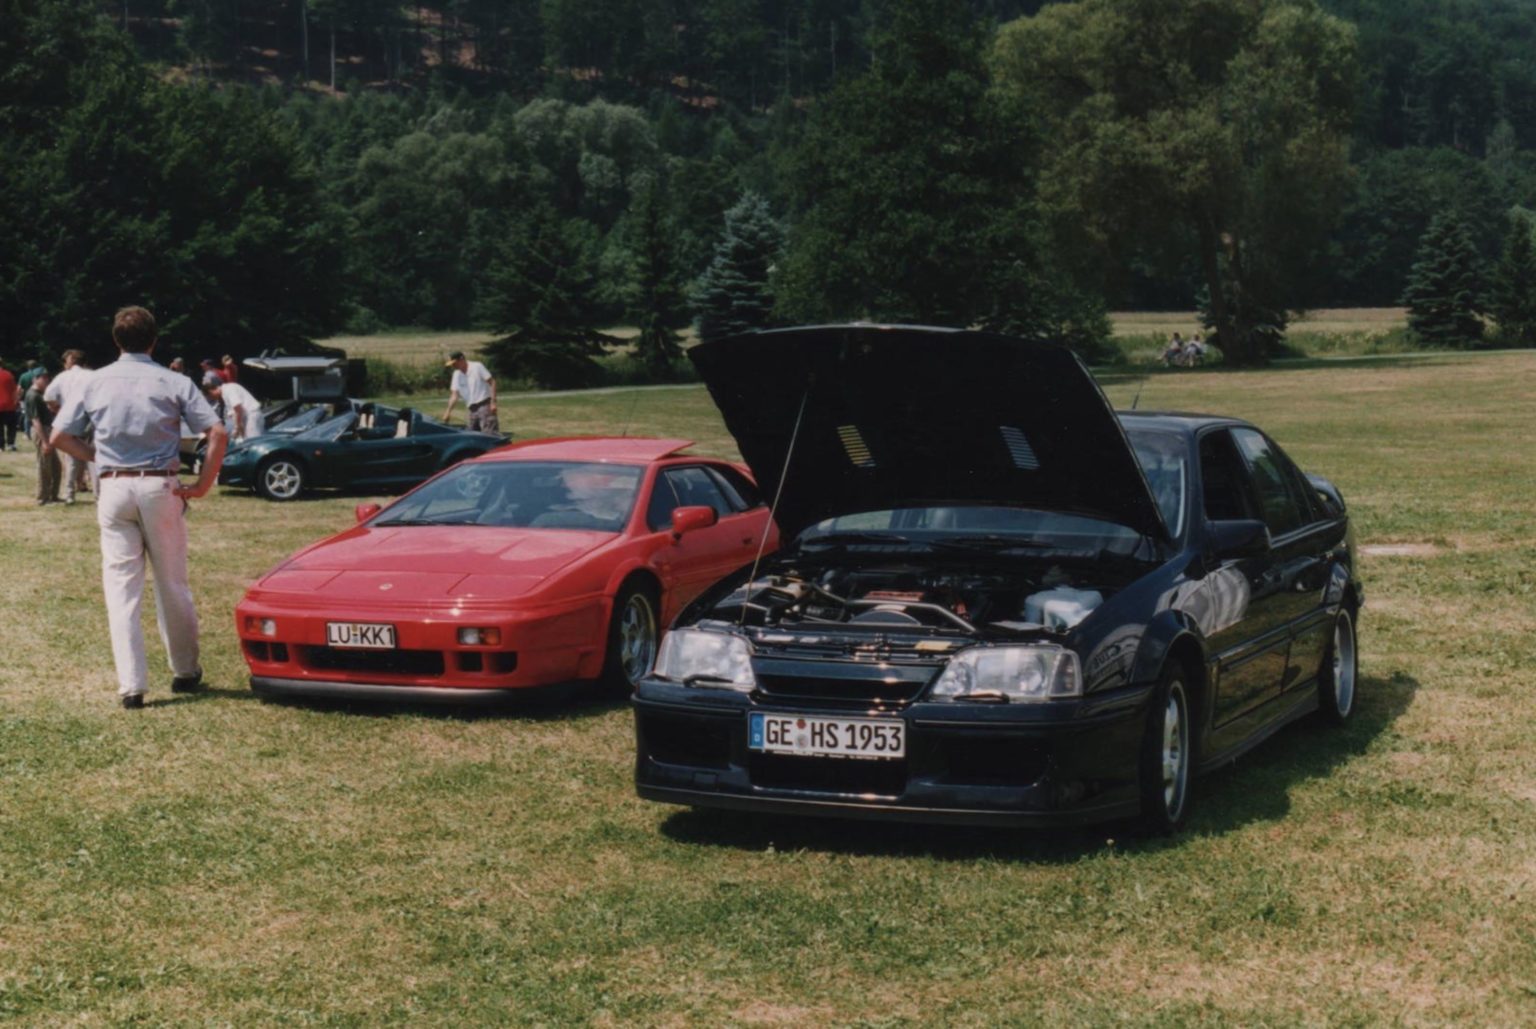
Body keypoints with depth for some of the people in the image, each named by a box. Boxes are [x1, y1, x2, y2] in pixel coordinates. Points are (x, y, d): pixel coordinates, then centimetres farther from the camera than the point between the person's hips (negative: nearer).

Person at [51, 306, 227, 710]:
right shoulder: (173, 384, 1)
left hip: (114, 490, 1)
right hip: (160, 487, -1)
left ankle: (131, 684, -7)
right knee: (172, 585, 10)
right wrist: (201, 485, -2)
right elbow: (216, 433, -8)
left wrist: (100, 457, 14)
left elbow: (60, 437, 8)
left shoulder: (95, 383, 6)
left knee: (121, 587, 1)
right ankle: (186, 672, 21)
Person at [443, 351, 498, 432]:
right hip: (472, 409, 7)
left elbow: (492, 382, -7)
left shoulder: (477, 367, -5)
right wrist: (448, 411, -4)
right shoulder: (457, 375, 11)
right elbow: (454, 395, 9)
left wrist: (493, 402, -15)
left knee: (489, 432, -16)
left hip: (485, 405, -7)